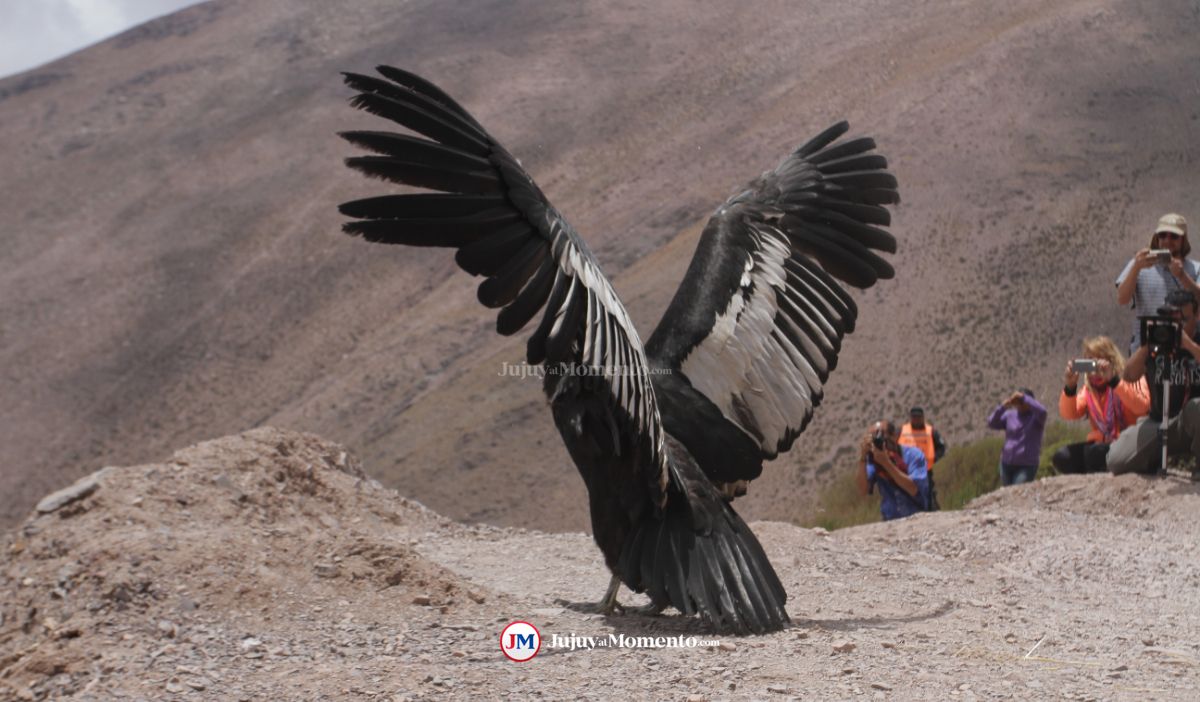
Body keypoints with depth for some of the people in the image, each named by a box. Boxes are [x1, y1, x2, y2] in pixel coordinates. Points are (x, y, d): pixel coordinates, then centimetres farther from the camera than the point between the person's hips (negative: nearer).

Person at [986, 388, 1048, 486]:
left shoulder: (1036, 416, -6)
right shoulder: (1010, 415, 6)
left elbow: (1041, 411, -30)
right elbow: (992, 423, -2)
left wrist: (1023, 397, -27)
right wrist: (1002, 407, -16)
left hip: (1026, 466, -5)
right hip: (1007, 463, 5)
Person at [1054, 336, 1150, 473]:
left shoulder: (1131, 379, -5)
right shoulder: (1089, 389, 11)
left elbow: (1142, 407, -25)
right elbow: (1068, 414, -2)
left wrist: (1113, 380, -31)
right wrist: (1070, 387, -20)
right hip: (1100, 444, 6)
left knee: (1094, 452, -35)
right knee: (1061, 457, -17)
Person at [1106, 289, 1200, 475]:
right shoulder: (1155, 347, 3)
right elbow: (1130, 376, -9)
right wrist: (1145, 345, -20)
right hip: (1156, 424, 2)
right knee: (1117, 462, -19)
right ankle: (1156, 461, 15)